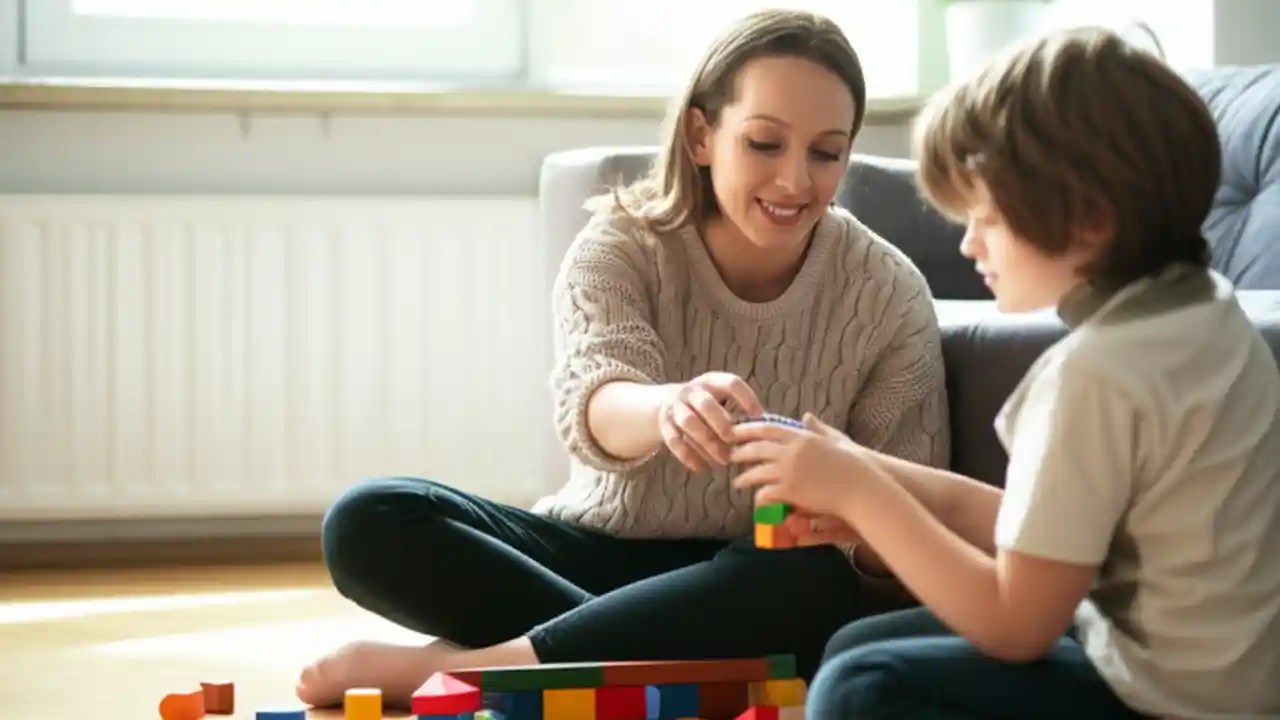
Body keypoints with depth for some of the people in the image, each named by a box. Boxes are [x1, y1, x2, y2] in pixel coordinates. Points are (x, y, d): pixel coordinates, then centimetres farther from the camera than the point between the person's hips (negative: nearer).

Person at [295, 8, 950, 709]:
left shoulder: (890, 295, -9)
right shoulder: (622, 242, -9)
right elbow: (593, 409, -29)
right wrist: (665, 408, -53)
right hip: (597, 549, 1)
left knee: (815, 585, -37)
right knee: (368, 523, -21)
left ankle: (449, 667, -30)